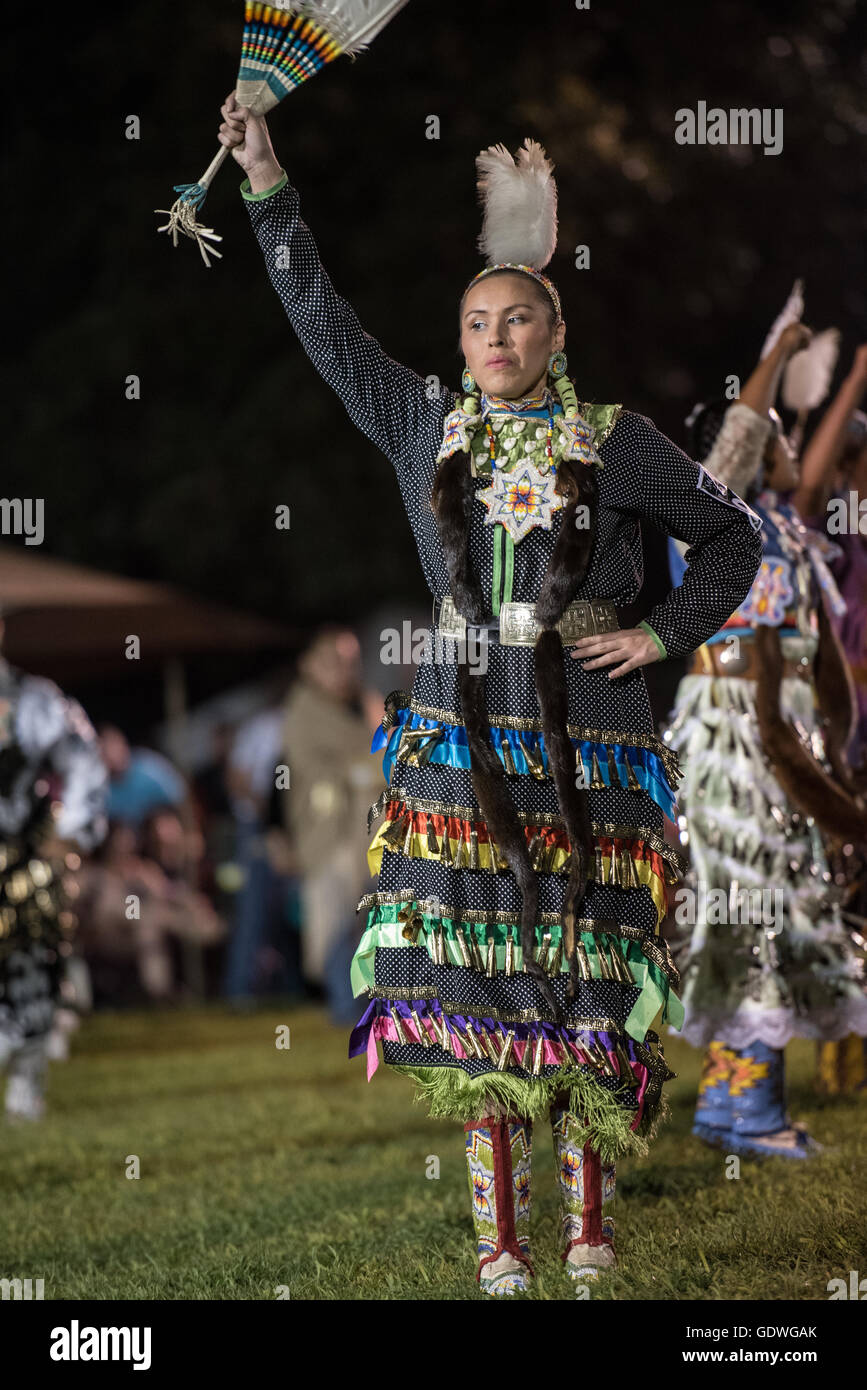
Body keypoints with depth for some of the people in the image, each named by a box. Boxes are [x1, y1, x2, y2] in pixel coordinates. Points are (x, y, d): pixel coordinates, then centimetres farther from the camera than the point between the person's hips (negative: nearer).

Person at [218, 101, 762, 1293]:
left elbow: (731, 536, 13)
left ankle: (588, 1226, 7)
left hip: (586, 739, -2)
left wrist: (665, 634, 1)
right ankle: (498, 1239, 2)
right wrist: (268, 188, 8)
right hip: (460, 734, 2)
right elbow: (325, 324, 11)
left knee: (584, 970, -3)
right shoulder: (425, 429, 10)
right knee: (471, 970, -3)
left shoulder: (617, 444, 4)